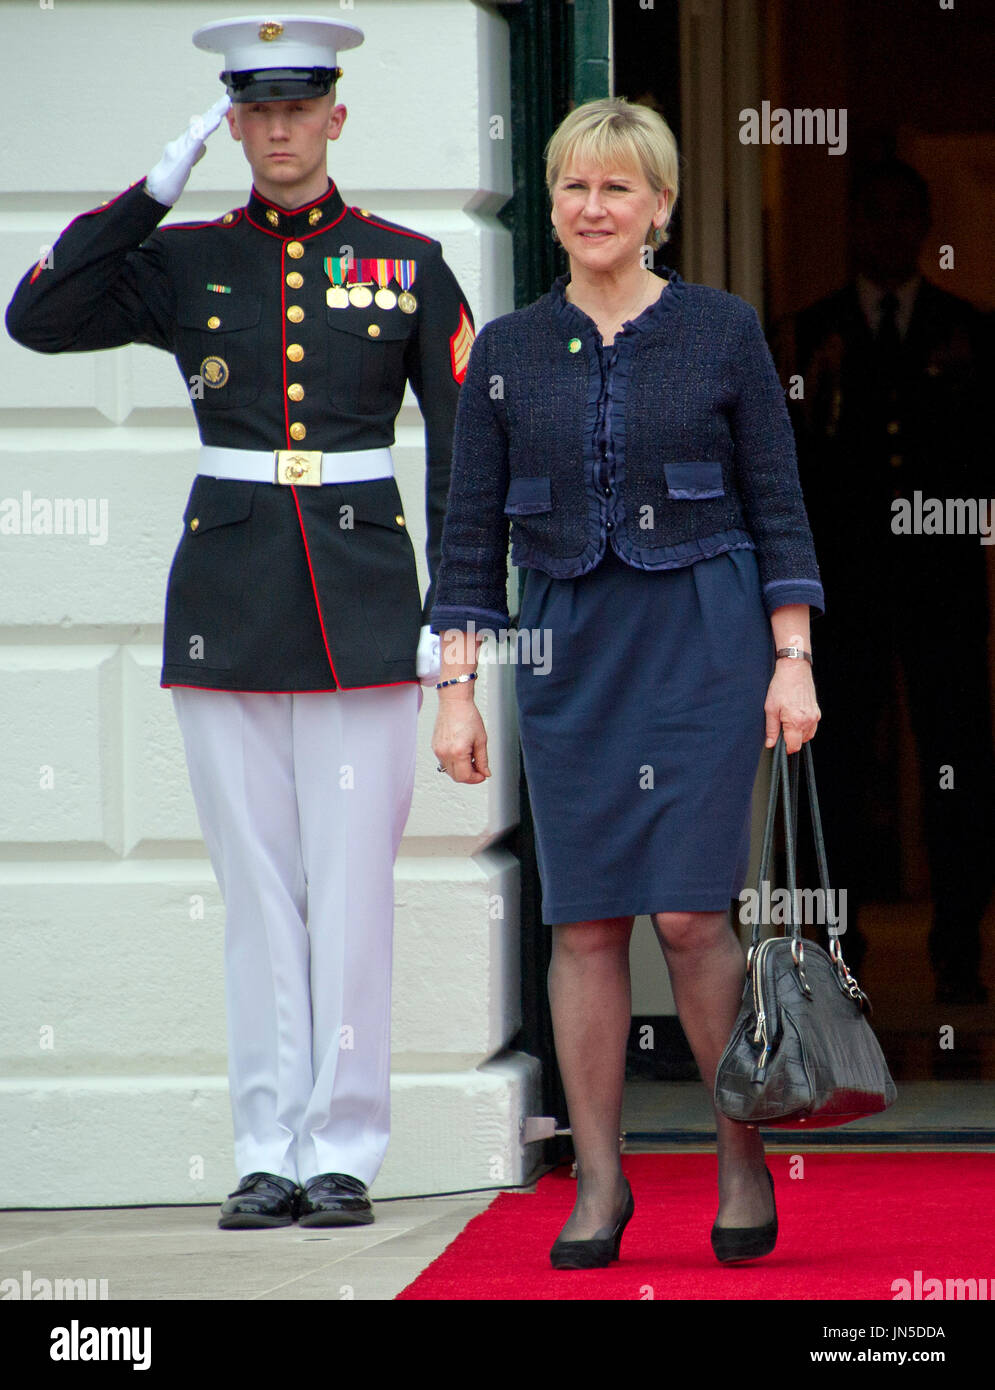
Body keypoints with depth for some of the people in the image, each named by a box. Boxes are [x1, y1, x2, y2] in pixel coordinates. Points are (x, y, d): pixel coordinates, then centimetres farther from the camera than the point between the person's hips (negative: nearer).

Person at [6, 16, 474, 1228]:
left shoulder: (407, 265, 4)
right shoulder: (186, 262, 6)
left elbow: (463, 446, 5)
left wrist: (455, 613, -2)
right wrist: (155, 187, -7)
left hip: (361, 606, -1)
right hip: (228, 607, 1)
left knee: (351, 887, -2)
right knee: (258, 889, 4)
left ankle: (343, 1152, 4)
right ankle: (268, 1155, 8)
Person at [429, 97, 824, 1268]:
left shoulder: (722, 334, 0)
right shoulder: (507, 351, 6)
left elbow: (777, 505, 2)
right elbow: (472, 530, 6)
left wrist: (793, 662, -4)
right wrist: (456, 687, 1)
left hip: (704, 641, -2)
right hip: (567, 649, 2)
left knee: (689, 909, -9)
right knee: (586, 920, 0)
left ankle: (743, 1149, 8)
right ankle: (598, 1181, 8)